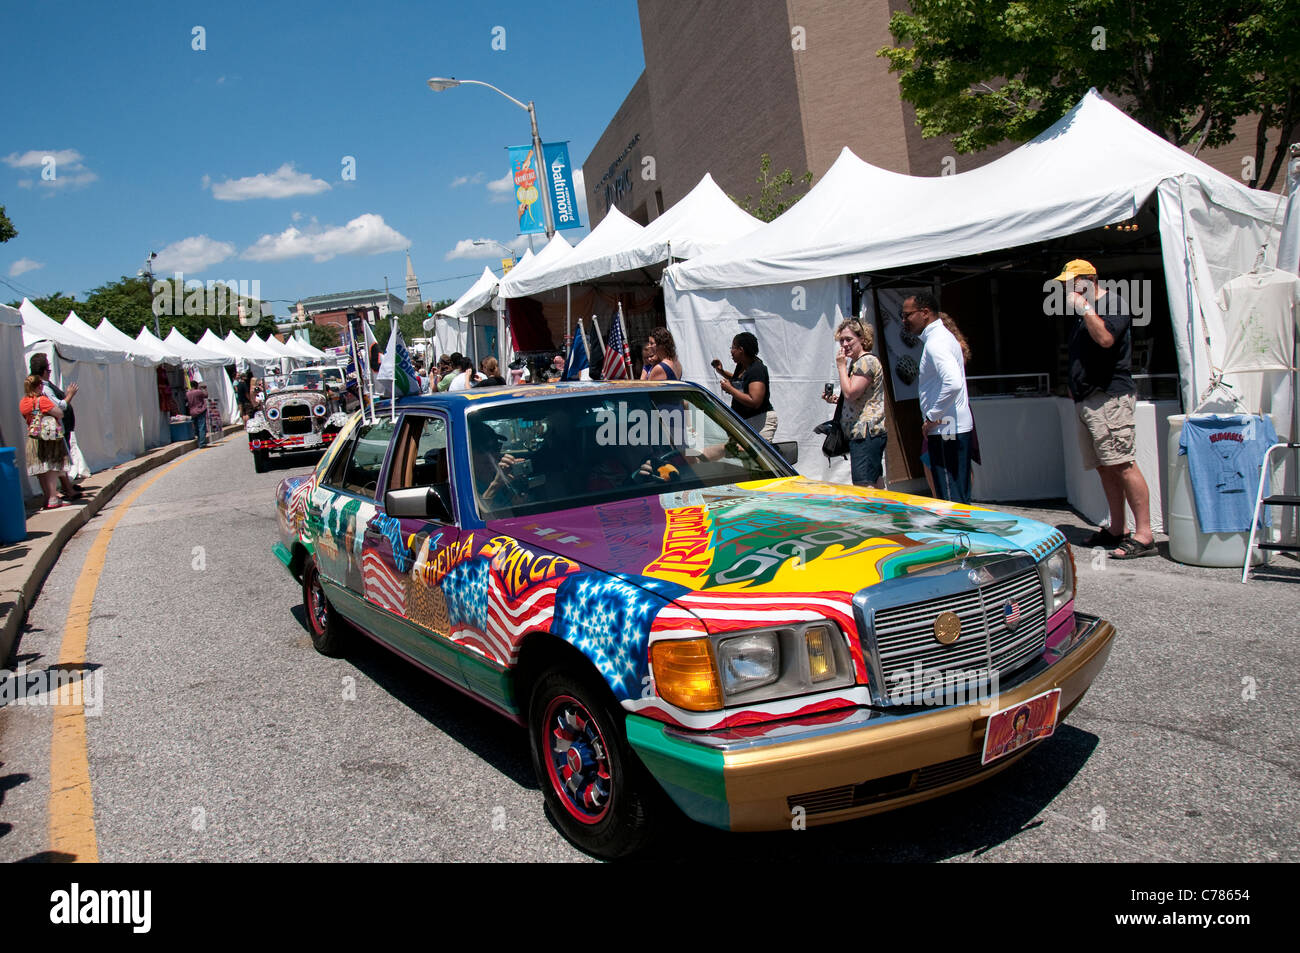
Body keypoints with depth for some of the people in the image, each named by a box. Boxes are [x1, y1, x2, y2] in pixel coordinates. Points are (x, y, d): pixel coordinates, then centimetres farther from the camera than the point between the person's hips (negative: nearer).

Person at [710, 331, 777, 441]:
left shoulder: (757, 370, -19)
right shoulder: (741, 366, 9)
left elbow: (754, 402, -29)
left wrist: (730, 389, -20)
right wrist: (721, 372, 18)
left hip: (761, 420, -10)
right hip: (744, 420, 10)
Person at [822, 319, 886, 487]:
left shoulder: (867, 361, -11)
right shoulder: (855, 362, 20)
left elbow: (850, 393, -20)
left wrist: (841, 366, -10)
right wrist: (834, 399, 12)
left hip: (866, 433, -11)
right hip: (865, 433, 11)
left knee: (863, 486, -15)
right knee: (876, 483, 12)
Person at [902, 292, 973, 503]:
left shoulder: (935, 343, -15)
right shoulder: (943, 336, 18)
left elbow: (953, 383, -29)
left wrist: (932, 418, -19)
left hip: (945, 432, -10)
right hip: (958, 429, 10)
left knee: (950, 501, -7)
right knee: (961, 498, 13)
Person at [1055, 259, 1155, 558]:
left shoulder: (1112, 303, -5)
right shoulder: (1083, 312, 23)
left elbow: (1106, 338, -22)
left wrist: (1084, 307, -14)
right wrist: (1075, 386, 18)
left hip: (1110, 397, -9)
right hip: (1087, 400, 9)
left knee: (1123, 464, -13)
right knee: (1105, 467, 10)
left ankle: (1144, 535, -13)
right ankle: (1116, 530, 16)